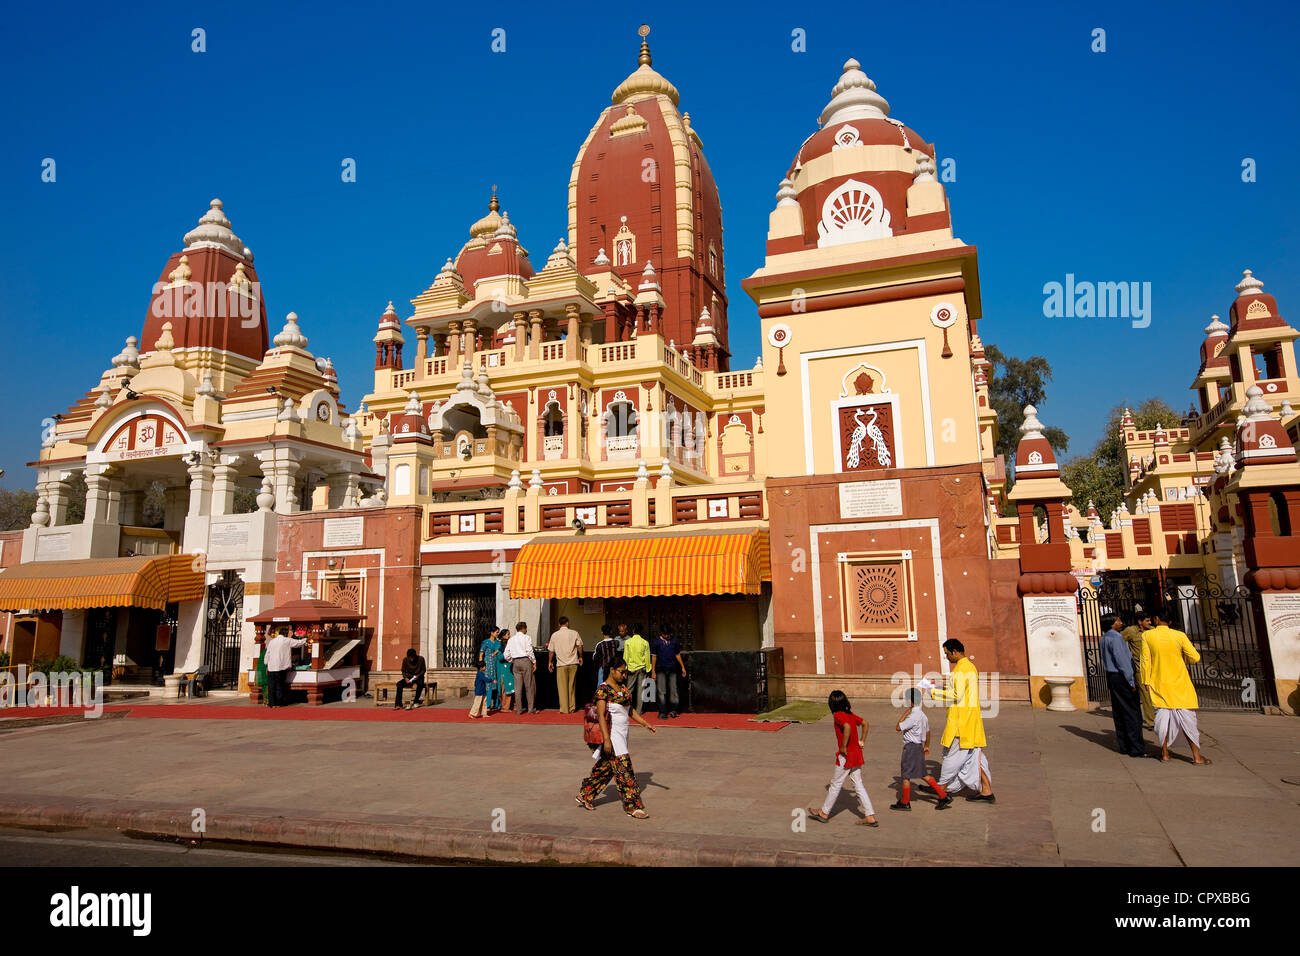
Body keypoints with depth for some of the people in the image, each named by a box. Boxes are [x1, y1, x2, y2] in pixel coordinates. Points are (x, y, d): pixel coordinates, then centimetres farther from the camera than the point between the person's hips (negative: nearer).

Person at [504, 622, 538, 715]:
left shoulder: (511, 640, 12)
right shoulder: (526, 638, -2)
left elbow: (506, 655, 9)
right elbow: (529, 652, -12)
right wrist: (534, 662, -4)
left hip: (515, 662, 5)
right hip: (526, 661, -5)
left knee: (518, 686, 7)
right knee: (529, 686, 0)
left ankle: (519, 709, 8)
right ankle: (531, 709, 1)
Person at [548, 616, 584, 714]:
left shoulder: (554, 635, 1)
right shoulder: (574, 633, 0)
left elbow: (551, 650, 6)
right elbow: (579, 646, 1)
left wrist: (550, 662, 18)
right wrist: (580, 657, 16)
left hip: (561, 664, -1)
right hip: (573, 663, 1)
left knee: (562, 687, 4)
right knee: (571, 686, 11)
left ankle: (564, 709, 3)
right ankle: (571, 708, 15)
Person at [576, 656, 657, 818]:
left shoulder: (623, 686, 11)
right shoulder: (603, 689, -14)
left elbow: (630, 710, 19)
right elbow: (601, 715, -18)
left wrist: (645, 724, 13)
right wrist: (606, 740, -23)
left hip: (623, 732, 8)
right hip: (612, 733, -8)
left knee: (606, 766, 14)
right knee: (623, 767, -7)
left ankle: (584, 795, 27)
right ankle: (632, 806, -1)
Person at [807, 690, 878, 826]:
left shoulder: (838, 715, -17)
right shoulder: (850, 714, 9)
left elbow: (847, 727, -34)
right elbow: (865, 724, 17)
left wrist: (843, 746, -25)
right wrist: (862, 741, 16)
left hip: (846, 756, -8)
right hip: (857, 754, 8)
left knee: (835, 784, 6)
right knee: (858, 785, 13)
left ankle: (824, 813, 20)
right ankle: (870, 817, 11)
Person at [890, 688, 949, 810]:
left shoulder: (913, 716, -22)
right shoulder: (922, 715, 8)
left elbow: (898, 727, -21)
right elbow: (927, 731, 19)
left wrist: (904, 714, -13)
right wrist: (927, 746, 31)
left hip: (911, 747, -9)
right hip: (919, 746, 9)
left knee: (906, 775, 3)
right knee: (923, 774, 16)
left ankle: (905, 803, 13)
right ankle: (943, 796, 15)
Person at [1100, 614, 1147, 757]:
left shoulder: (1105, 638, 14)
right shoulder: (1115, 637, -15)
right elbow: (1121, 660, -19)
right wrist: (1131, 681, -17)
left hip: (1111, 676, 9)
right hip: (1121, 676, -9)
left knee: (1119, 713, 10)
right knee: (1132, 712, -6)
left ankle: (1124, 746, 14)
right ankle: (1136, 748, -5)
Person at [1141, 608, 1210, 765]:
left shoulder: (1147, 636, -5)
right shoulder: (1179, 636, -6)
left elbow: (1145, 660, -5)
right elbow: (1195, 657, -5)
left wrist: (1147, 682, 1)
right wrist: (1181, 657, 16)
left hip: (1158, 685, 1)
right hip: (1179, 684, 0)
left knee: (1162, 716, 8)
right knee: (1186, 718, 5)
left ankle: (1165, 753, 12)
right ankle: (1196, 755, 7)